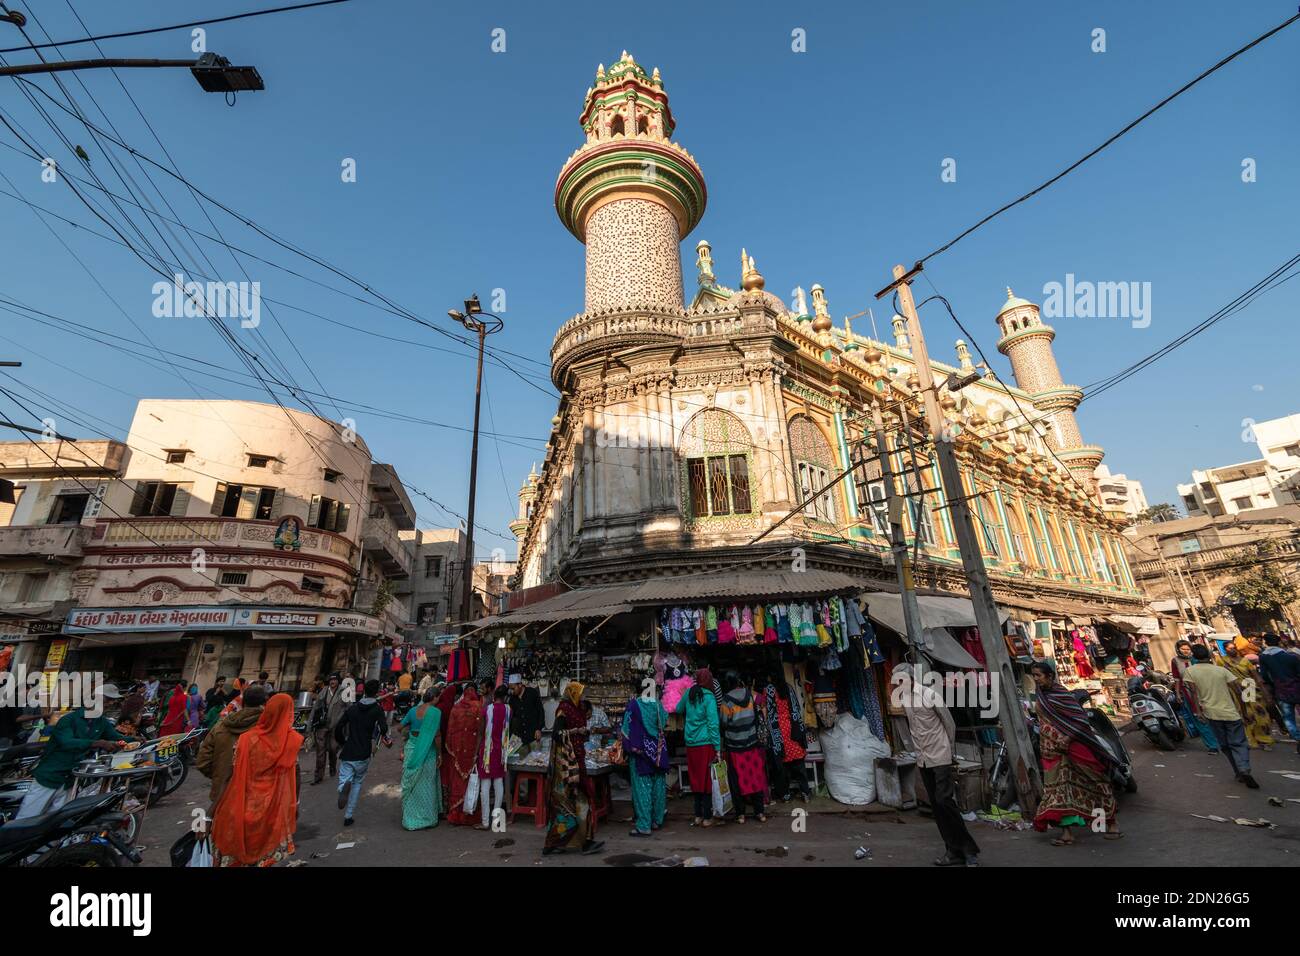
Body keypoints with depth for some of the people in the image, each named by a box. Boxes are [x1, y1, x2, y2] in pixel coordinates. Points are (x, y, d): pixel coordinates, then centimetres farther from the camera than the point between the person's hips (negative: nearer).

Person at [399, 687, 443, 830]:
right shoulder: (435, 712, -15)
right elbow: (437, 736, -16)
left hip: (411, 749, 4)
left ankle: (409, 819, 27)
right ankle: (427, 819, 21)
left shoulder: (413, 710, 1)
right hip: (427, 753, -4)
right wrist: (440, 754, -5)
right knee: (425, 786, 10)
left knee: (410, 785, 17)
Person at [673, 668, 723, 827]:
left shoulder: (689, 694, 4)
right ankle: (707, 818, 11)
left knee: (696, 779, 14)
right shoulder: (709, 697, -11)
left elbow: (678, 709, 21)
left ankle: (698, 816, 20)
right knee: (707, 780, 5)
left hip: (691, 744, 5)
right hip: (706, 744, -5)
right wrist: (717, 747, -10)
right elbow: (713, 723, -13)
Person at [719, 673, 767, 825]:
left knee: (738, 779, 7)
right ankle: (759, 812, 16)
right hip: (752, 743, 3)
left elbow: (723, 722, -8)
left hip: (735, 746, -3)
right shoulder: (750, 695, -5)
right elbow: (758, 716, 1)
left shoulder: (727, 700, -14)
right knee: (755, 777, 12)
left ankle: (740, 814, 12)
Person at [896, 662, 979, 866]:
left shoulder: (930, 694, -13)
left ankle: (969, 849, 5)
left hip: (941, 758, -6)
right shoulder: (904, 700, 5)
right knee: (936, 806, 8)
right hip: (923, 761, 6)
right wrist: (919, 751, 9)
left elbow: (950, 724, -5)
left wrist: (948, 750, 1)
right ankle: (954, 851, 16)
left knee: (945, 801, -9)